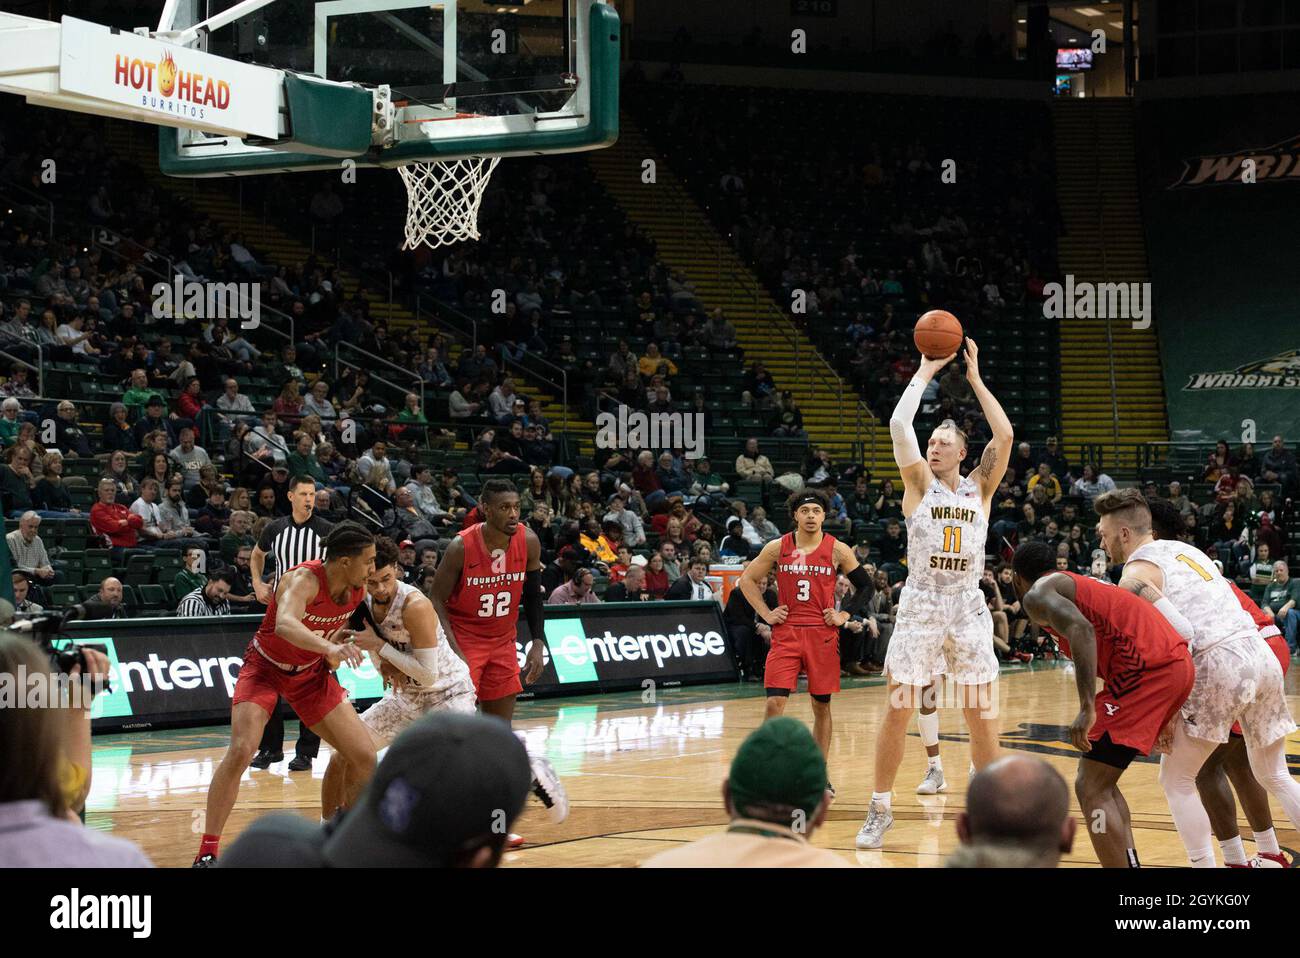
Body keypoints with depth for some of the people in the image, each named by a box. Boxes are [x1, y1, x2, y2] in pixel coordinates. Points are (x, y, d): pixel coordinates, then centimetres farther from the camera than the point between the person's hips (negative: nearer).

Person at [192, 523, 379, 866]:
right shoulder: (303, 580, -32)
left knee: (365, 756, -1)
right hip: (265, 667, -6)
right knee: (241, 751, -24)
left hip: (311, 671, 6)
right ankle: (207, 851, -15)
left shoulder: (357, 590, -12)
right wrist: (329, 648, -69)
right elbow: (284, 624, -54)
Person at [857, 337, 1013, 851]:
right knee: (898, 709, -3)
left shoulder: (979, 488, 9)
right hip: (921, 604, -1)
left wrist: (975, 379, -1)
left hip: (968, 607, 2)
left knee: (981, 716, 2)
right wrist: (925, 372, -3)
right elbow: (898, 426, -9)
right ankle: (880, 809, 8)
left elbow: (1003, 435, -4)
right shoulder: (920, 482, 4)